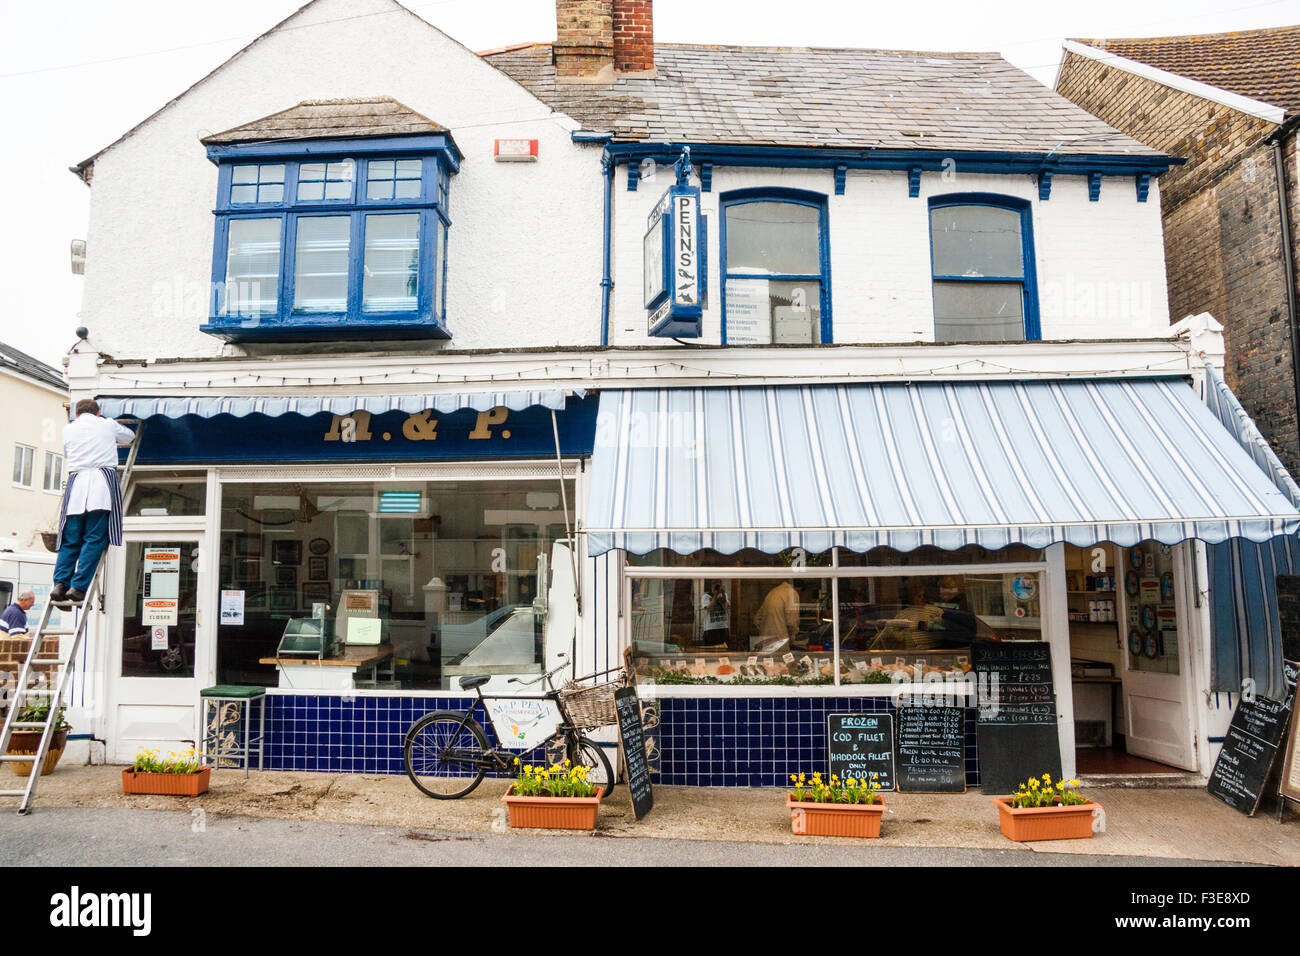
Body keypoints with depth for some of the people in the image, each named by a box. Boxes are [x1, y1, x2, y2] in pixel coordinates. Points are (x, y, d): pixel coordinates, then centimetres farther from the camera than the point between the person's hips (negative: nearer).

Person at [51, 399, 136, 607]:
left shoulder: (68, 430, 19)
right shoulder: (108, 425, 15)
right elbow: (130, 437, 33)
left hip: (75, 482, 3)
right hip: (103, 481, -3)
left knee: (70, 539, 6)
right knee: (94, 539, -6)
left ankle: (60, 584, -7)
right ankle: (78, 588, -13)